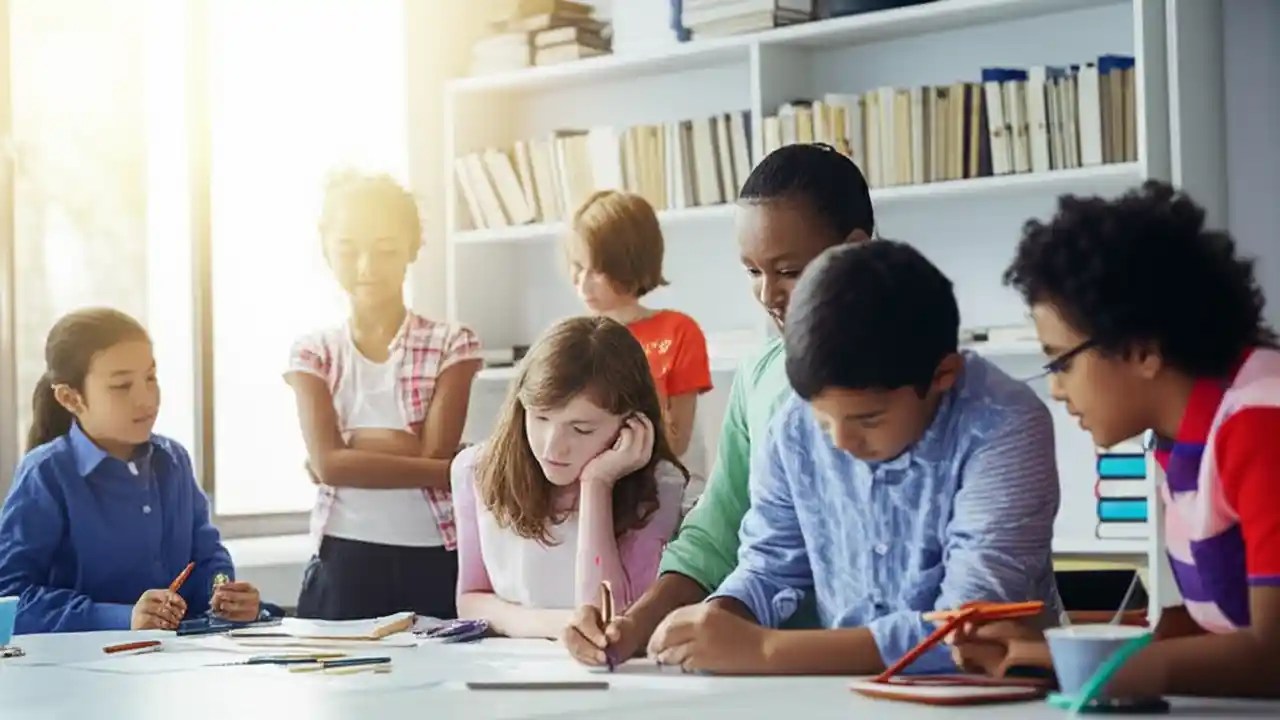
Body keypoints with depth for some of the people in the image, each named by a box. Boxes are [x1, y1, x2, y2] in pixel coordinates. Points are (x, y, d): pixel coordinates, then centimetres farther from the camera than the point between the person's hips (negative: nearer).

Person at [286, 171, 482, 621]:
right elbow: (328, 462, -8)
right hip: (343, 562, 1)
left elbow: (434, 451, -8)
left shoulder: (451, 345, 2)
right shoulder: (313, 354, 6)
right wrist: (451, 471, -13)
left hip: (434, 561, -1)